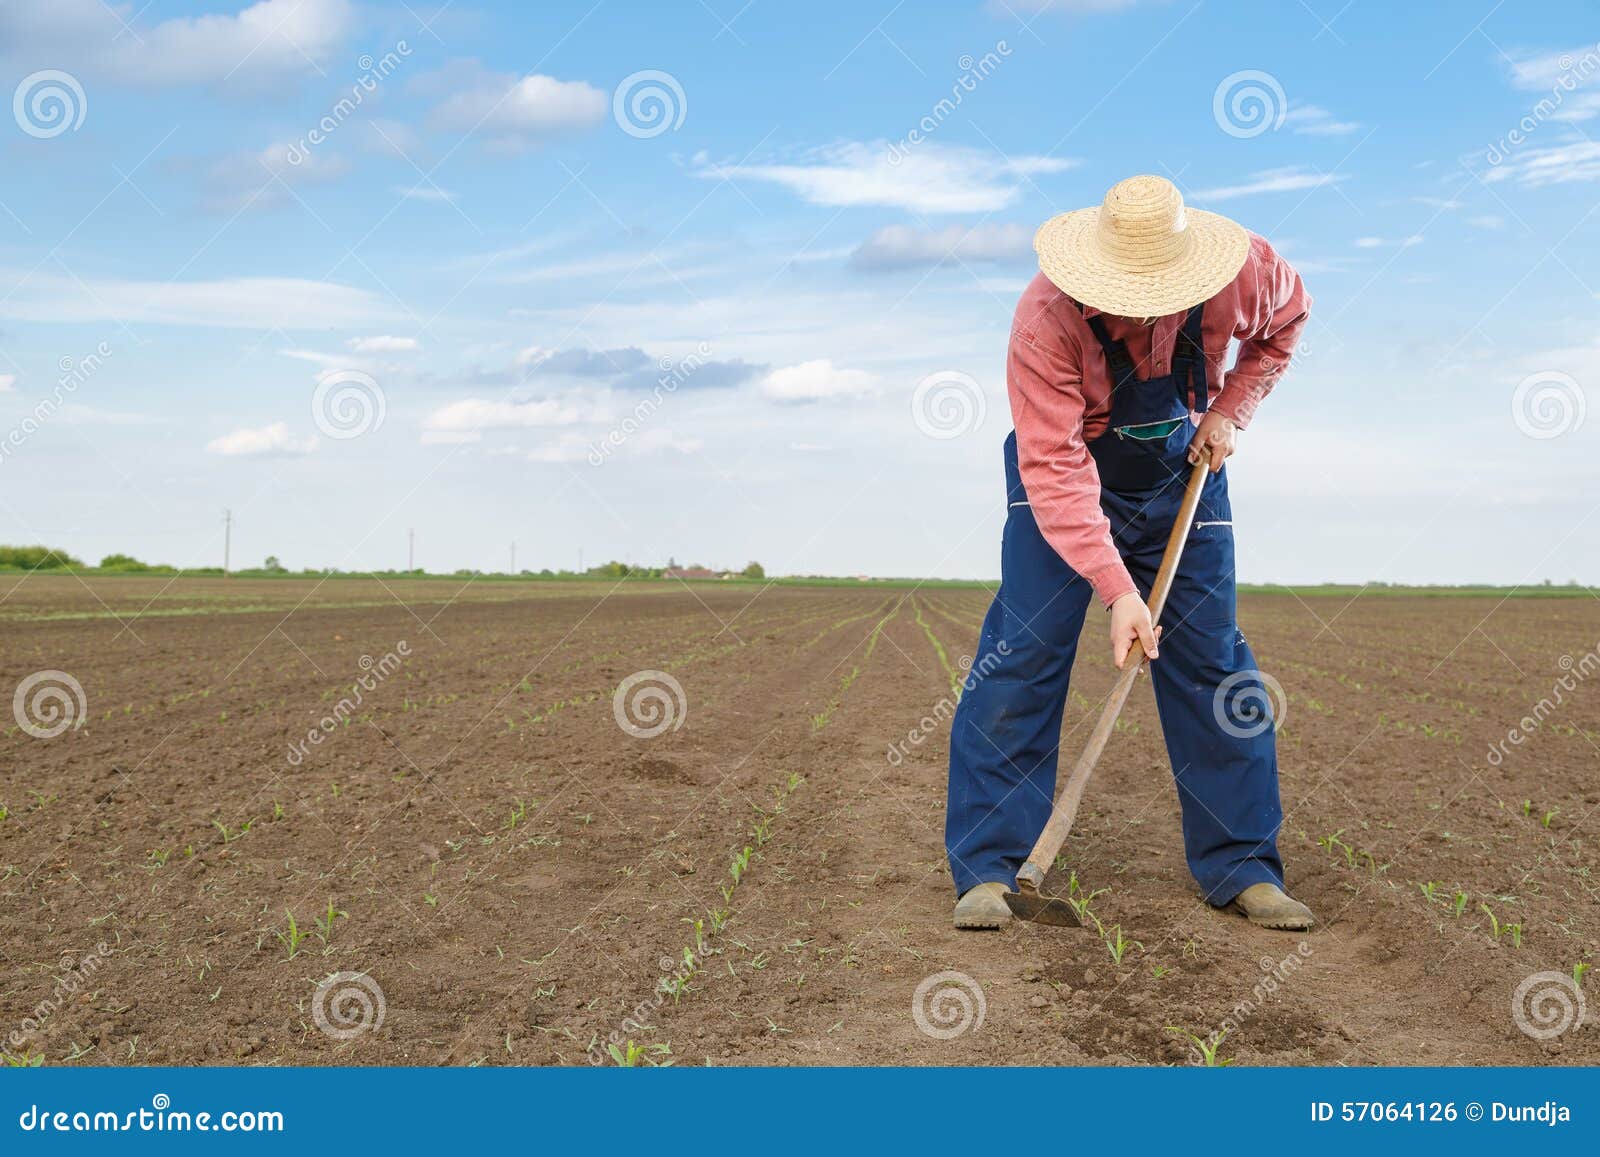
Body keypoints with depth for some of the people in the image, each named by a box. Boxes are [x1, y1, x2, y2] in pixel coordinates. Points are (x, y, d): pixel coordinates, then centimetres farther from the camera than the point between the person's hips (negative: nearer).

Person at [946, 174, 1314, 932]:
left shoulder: (1242, 272, -21)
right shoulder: (1046, 317, -32)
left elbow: (1286, 320, 5)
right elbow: (1055, 468, -34)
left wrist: (1231, 411, -8)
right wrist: (1116, 590, -40)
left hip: (1183, 476, 3)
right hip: (1066, 478, -3)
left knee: (1214, 665, 1)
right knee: (1022, 658, -11)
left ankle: (1241, 867, 12)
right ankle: (985, 868, -2)